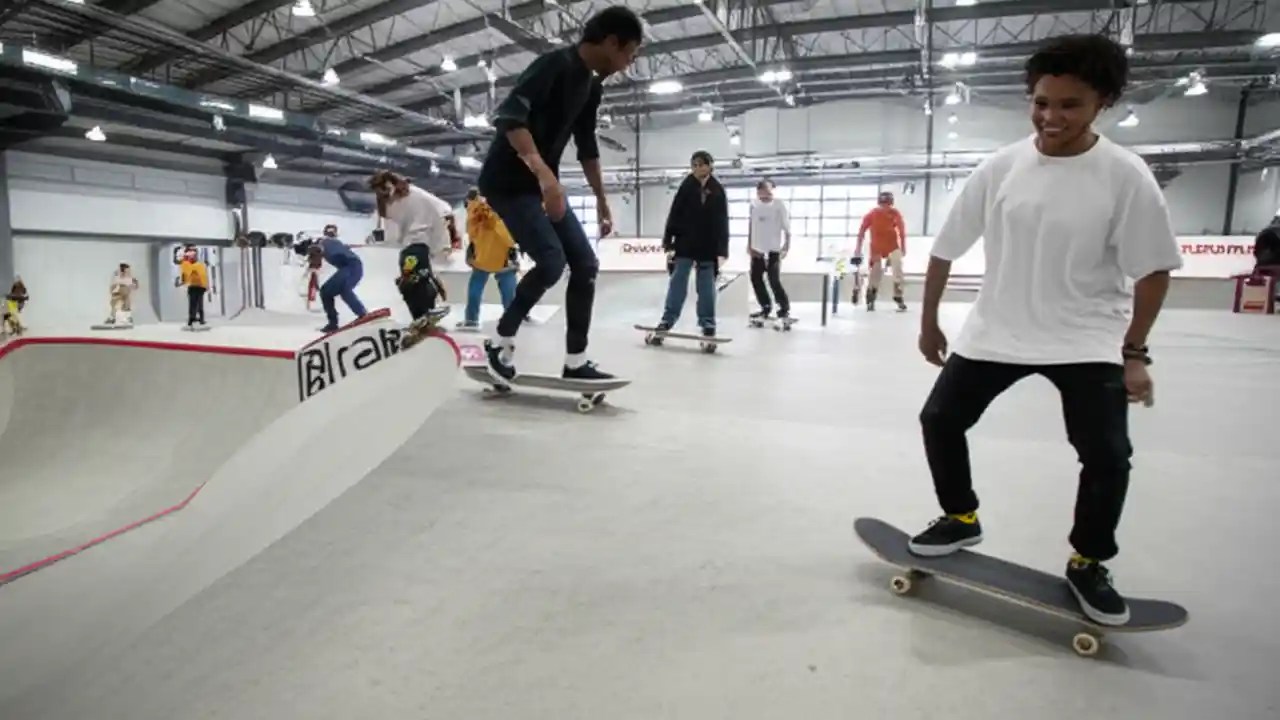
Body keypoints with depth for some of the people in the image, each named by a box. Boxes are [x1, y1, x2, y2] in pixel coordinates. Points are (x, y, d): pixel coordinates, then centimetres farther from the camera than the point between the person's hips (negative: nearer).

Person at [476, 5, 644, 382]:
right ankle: (501, 342, 0)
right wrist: (545, 173, -41)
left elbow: (587, 146, 22)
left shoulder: (592, 87, 11)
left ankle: (575, 361, 6)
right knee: (552, 260, -22)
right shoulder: (555, 64, -17)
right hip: (508, 181, -9)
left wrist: (602, 201, 23)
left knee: (585, 264, 0)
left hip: (543, 185, 9)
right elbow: (508, 116, -30)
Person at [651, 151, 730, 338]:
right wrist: (668, 241, -5)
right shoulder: (686, 187, 2)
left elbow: (722, 222, 2)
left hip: (708, 246, 0)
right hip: (685, 242, 0)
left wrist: (722, 250, -5)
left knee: (706, 285, 5)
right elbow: (674, 215, 1)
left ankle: (707, 322, 10)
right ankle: (668, 319, 6)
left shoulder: (718, 190, 3)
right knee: (677, 282, 1)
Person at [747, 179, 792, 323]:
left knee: (774, 281, -8)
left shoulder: (780, 205, -8)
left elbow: (787, 228, -8)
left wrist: (786, 247, -15)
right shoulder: (754, 205, 4)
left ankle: (785, 308, 5)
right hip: (757, 250, 5)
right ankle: (766, 307, 20)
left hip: (773, 250, -5)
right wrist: (749, 245, 9)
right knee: (755, 278, 8)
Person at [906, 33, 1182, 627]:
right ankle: (961, 518, 26)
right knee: (939, 419, 2)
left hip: (1089, 341, -2)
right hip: (996, 331, 2)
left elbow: (1153, 268, -5)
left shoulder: (1125, 175, -13)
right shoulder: (1000, 167, -8)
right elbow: (945, 248, 0)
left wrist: (1134, 351, -8)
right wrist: (929, 323, 4)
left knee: (1108, 456, -7)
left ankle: (1087, 563, 19)